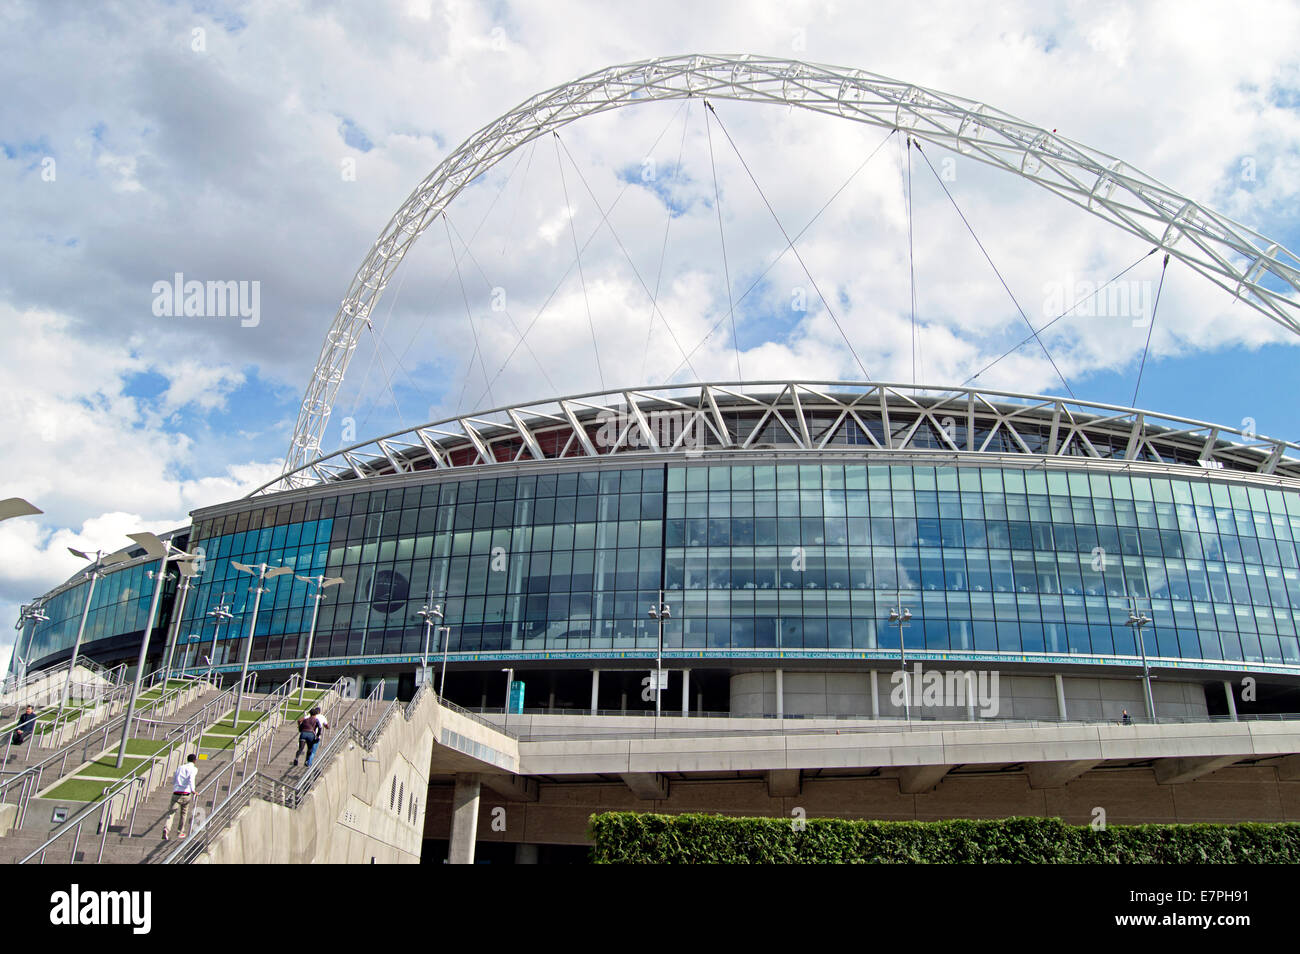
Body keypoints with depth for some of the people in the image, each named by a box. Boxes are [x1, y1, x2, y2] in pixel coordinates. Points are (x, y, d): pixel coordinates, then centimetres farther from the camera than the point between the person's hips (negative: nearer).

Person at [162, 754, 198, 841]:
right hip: (186, 794, -2)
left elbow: (173, 782, 24)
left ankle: (165, 829, -30)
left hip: (176, 793, 2)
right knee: (184, 813, 18)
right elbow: (191, 779, -17)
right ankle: (180, 832, 24)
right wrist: (193, 790, -26)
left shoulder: (180, 768, 18)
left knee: (171, 813, -5)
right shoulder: (193, 769, 4)